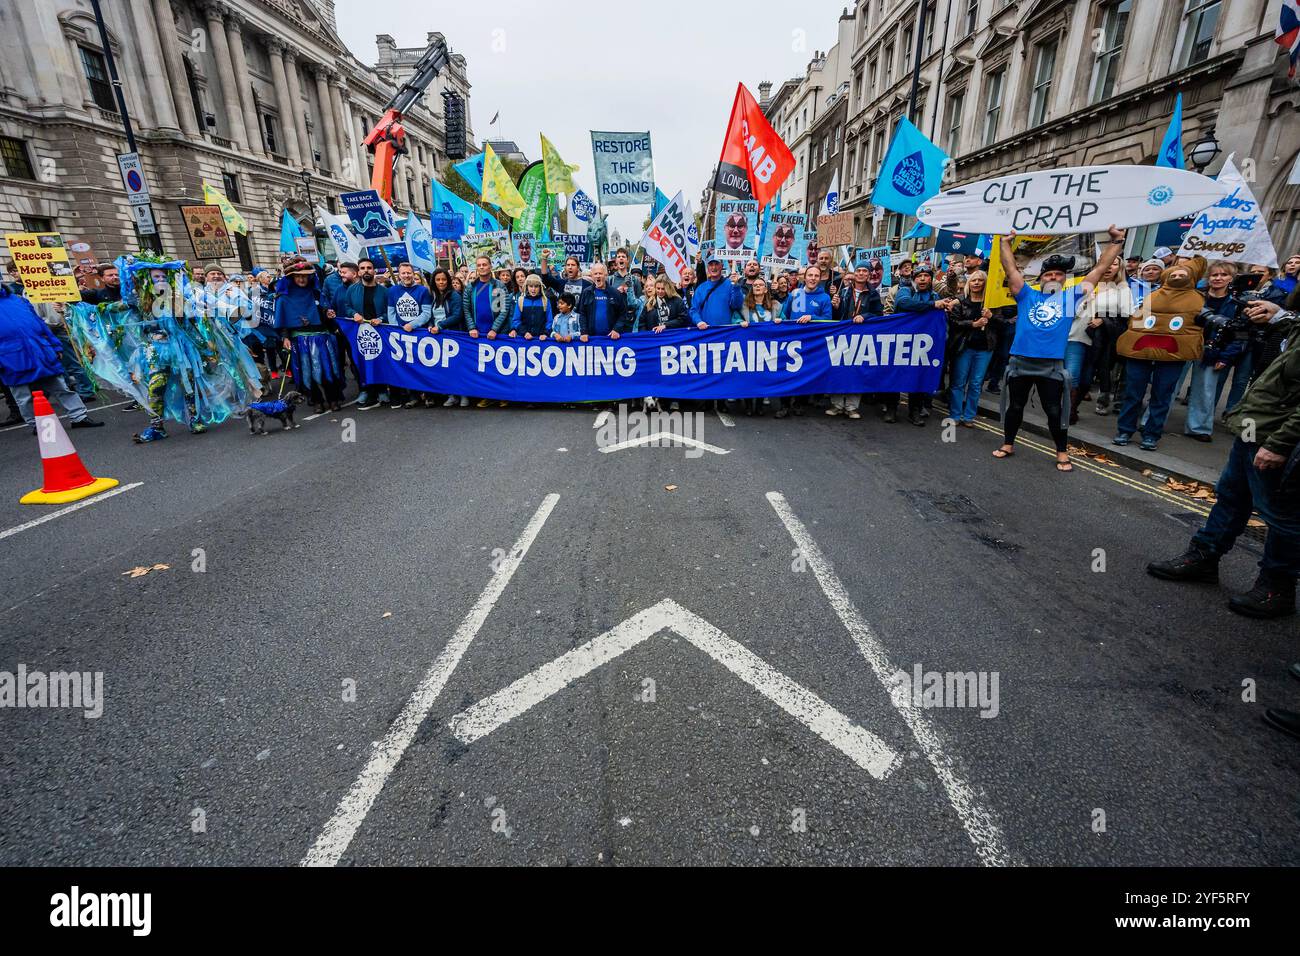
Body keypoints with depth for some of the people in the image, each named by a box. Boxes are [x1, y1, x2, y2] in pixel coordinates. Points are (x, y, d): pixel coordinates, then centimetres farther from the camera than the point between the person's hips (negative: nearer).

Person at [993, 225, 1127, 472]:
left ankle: (1062, 452, 17)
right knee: (1015, 406, 11)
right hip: (1020, 361, 0)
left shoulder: (1071, 296, 10)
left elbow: (1099, 269, 13)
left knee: (1054, 411, 6)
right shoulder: (1027, 295, 8)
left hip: (1051, 365, 0)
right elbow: (1010, 268, 5)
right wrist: (1005, 242, 3)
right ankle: (1008, 444, 26)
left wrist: (1116, 241, 12)